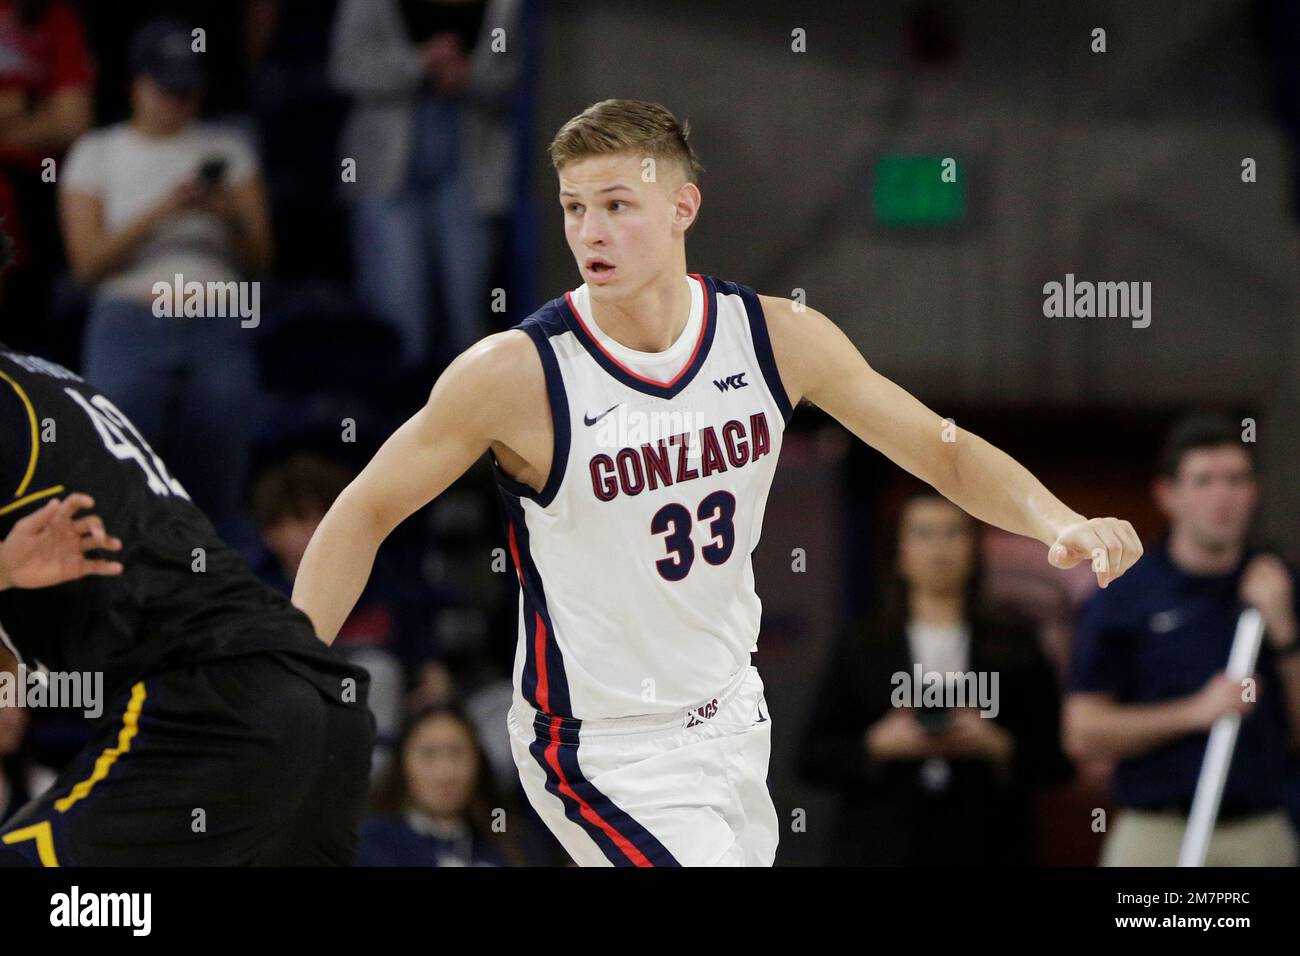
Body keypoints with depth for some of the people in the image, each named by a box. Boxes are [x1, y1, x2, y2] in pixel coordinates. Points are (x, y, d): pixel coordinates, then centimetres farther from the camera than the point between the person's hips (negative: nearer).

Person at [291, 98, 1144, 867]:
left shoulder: (777, 339, -8)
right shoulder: (516, 375, -20)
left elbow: (943, 451, 1)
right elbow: (365, 515, -9)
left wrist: (1060, 523, -17)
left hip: (731, 716, 6)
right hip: (602, 749, -6)